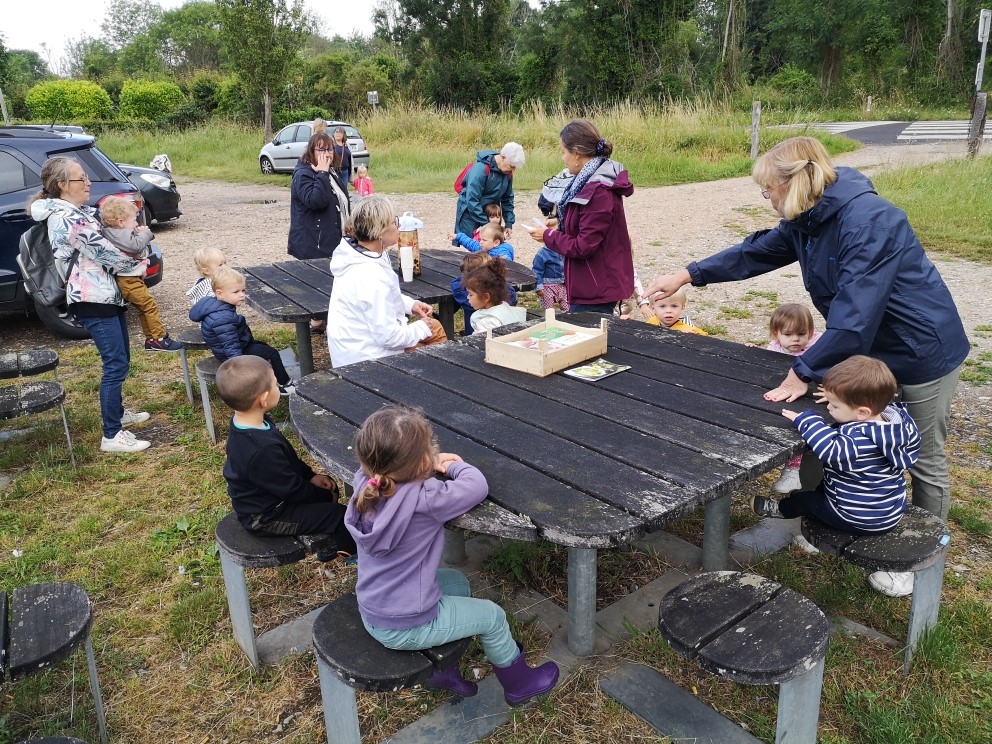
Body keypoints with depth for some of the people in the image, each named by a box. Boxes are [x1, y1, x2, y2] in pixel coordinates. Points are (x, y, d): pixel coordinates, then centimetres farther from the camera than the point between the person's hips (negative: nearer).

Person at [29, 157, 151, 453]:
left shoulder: (78, 212, 14)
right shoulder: (66, 219, -19)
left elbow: (105, 242, 19)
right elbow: (106, 254, -18)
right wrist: (138, 261, 0)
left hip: (105, 295, 10)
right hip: (92, 301, -10)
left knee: (118, 361, 19)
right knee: (116, 365, -8)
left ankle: (117, 412, 36)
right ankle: (111, 436, -2)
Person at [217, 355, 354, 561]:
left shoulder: (245, 424, -8)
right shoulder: (262, 450, -38)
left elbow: (288, 459, 8)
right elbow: (292, 490, -24)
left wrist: (310, 475, 3)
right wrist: (326, 497, -9)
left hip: (262, 498, 10)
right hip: (266, 517, -10)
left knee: (329, 487, 19)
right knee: (343, 516, -7)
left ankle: (331, 544, 30)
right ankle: (347, 550, 22)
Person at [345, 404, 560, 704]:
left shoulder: (365, 483, -12)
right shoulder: (424, 500, -32)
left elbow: (375, 464, 11)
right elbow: (477, 485, -21)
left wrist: (433, 464, 0)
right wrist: (455, 465, 1)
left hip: (371, 614, 7)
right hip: (406, 628, -7)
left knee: (457, 582, 27)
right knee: (492, 616, 14)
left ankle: (441, 669, 39)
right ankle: (519, 684, 38)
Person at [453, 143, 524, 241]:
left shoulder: (508, 172, -1)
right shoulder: (481, 169, -23)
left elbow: (507, 199, 11)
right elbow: (472, 201, -26)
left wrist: (509, 223, 4)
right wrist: (485, 224, -25)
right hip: (470, 212, -6)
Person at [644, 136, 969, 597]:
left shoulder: (867, 220, -30)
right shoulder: (806, 221, -3)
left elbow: (855, 311, -33)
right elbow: (756, 252, 10)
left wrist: (804, 372, -27)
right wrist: (688, 275, 8)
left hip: (921, 351, -8)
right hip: (872, 349, 8)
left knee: (923, 460, 9)